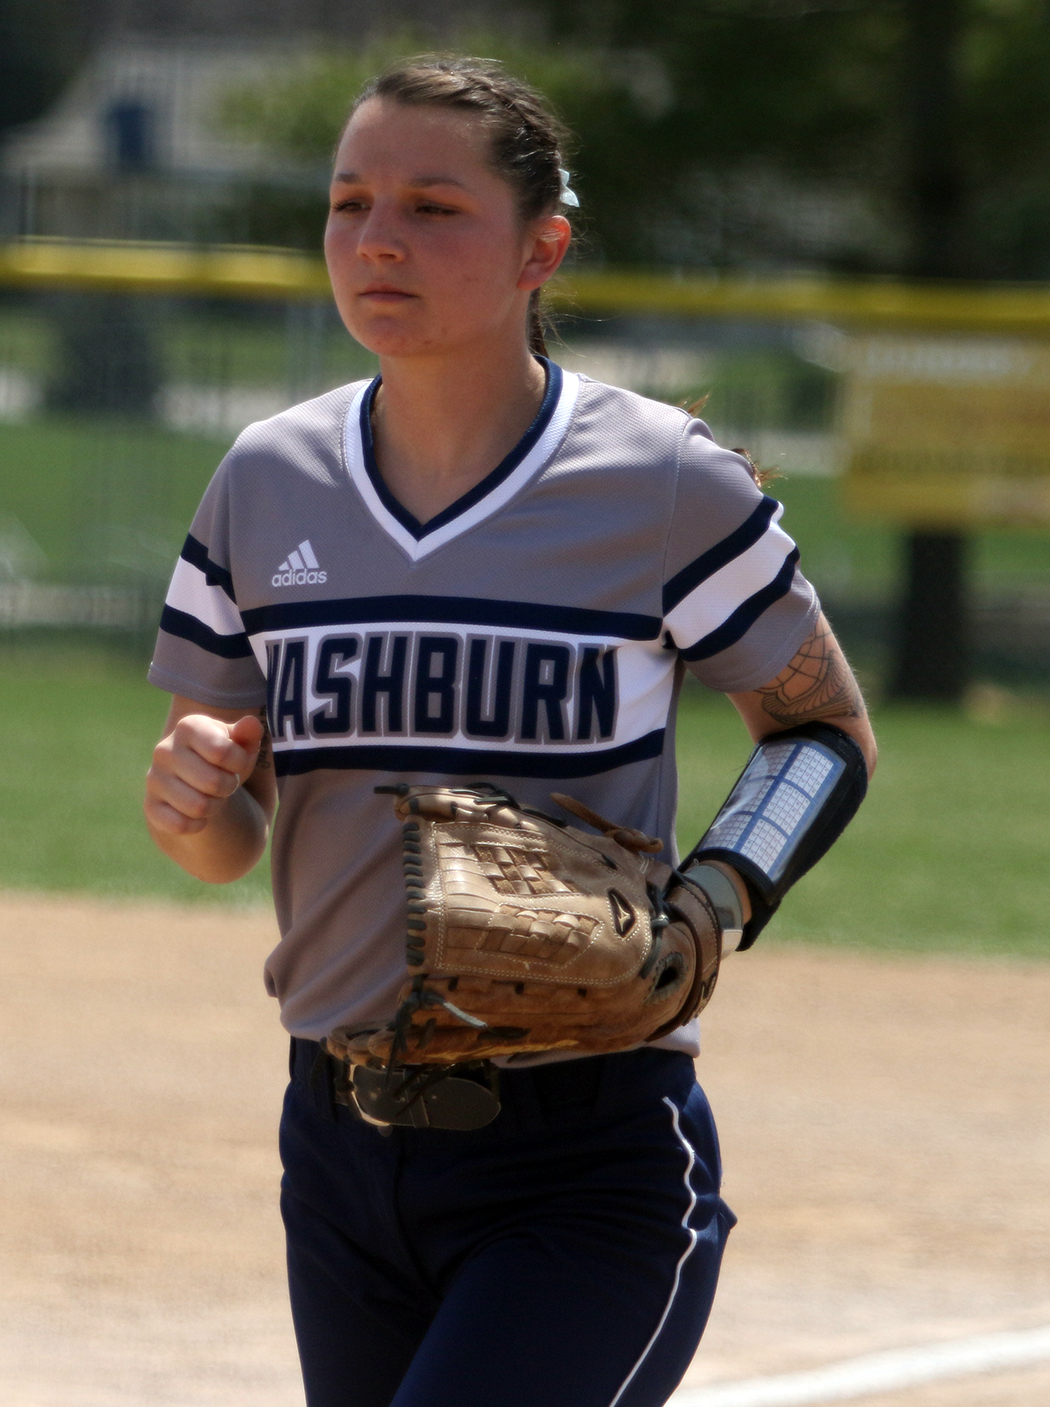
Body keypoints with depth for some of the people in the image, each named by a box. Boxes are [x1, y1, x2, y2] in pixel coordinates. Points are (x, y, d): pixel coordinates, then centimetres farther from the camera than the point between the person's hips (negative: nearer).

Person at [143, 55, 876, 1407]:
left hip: (592, 1157, -5)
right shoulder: (265, 485, 6)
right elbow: (222, 847, 12)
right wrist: (188, 796, -13)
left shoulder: (669, 486, -6)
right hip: (341, 1137, 5)